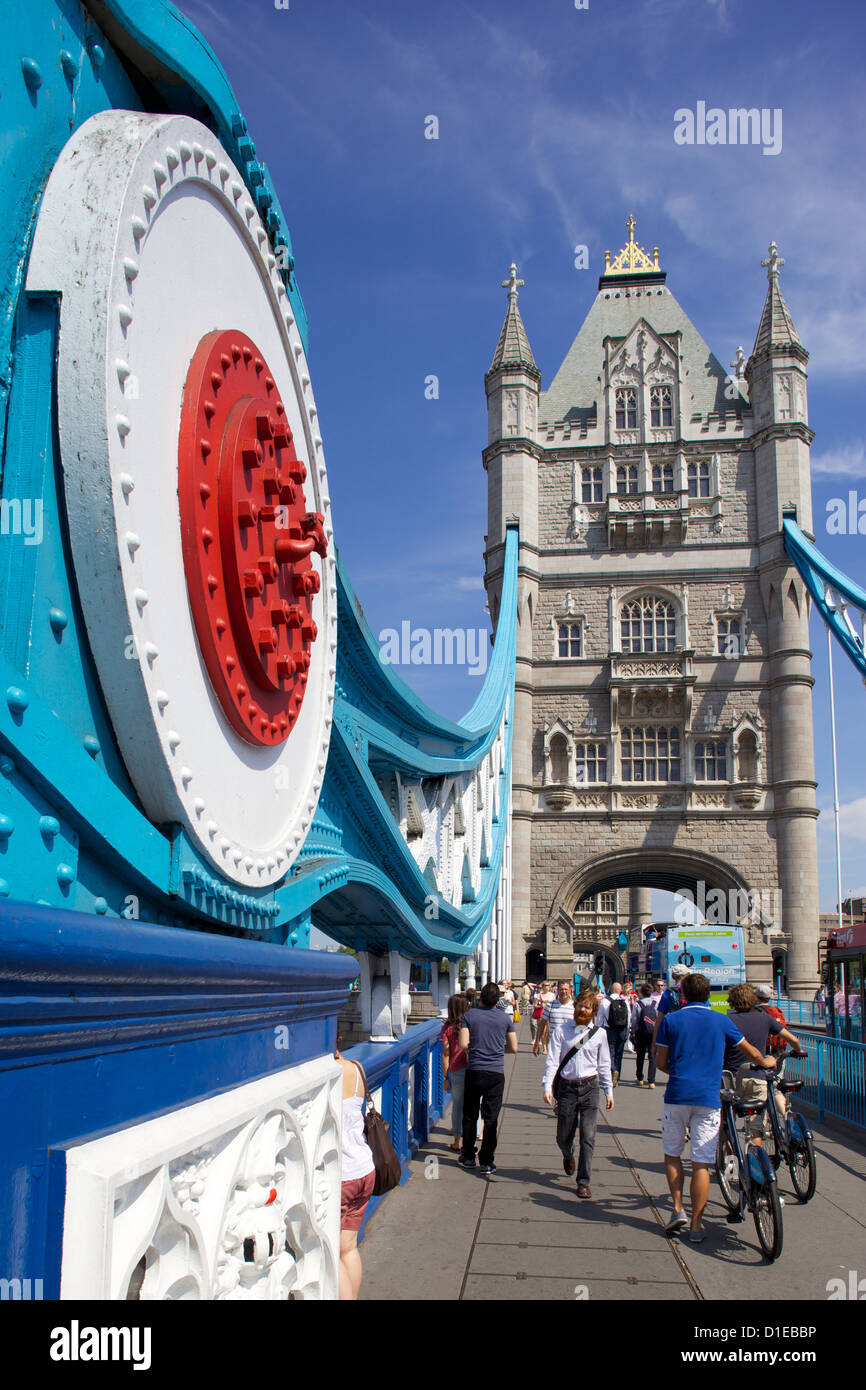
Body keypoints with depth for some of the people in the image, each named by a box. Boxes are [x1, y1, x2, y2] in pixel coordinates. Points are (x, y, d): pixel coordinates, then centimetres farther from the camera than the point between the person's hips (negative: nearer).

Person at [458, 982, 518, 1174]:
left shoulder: (469, 1015, -3)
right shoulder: (505, 1018, 0)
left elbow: (464, 1044, -8)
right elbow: (513, 1048, 3)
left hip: (474, 1071, 0)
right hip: (496, 1073, 0)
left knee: (470, 1116, 14)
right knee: (491, 1119, 4)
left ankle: (468, 1157, 21)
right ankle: (486, 1162, 4)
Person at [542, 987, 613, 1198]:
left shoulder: (599, 1033, 4)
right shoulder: (561, 1031, 0)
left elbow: (604, 1064, 10)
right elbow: (552, 1060, -4)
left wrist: (609, 1091, 9)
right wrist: (547, 1087, -12)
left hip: (590, 1087, 0)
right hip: (567, 1088, 0)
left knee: (588, 1136, -6)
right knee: (563, 1137, 9)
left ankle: (584, 1182, 5)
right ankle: (568, 1156, 44)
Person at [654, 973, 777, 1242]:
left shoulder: (670, 1020, 2)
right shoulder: (722, 1021, 5)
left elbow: (660, 1062, 4)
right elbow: (751, 1052, 18)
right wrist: (767, 1062, 40)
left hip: (676, 1096, 0)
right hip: (709, 1098, 0)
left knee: (672, 1154, 17)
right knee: (701, 1164, 3)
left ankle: (678, 1209, 6)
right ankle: (696, 1225, 5)